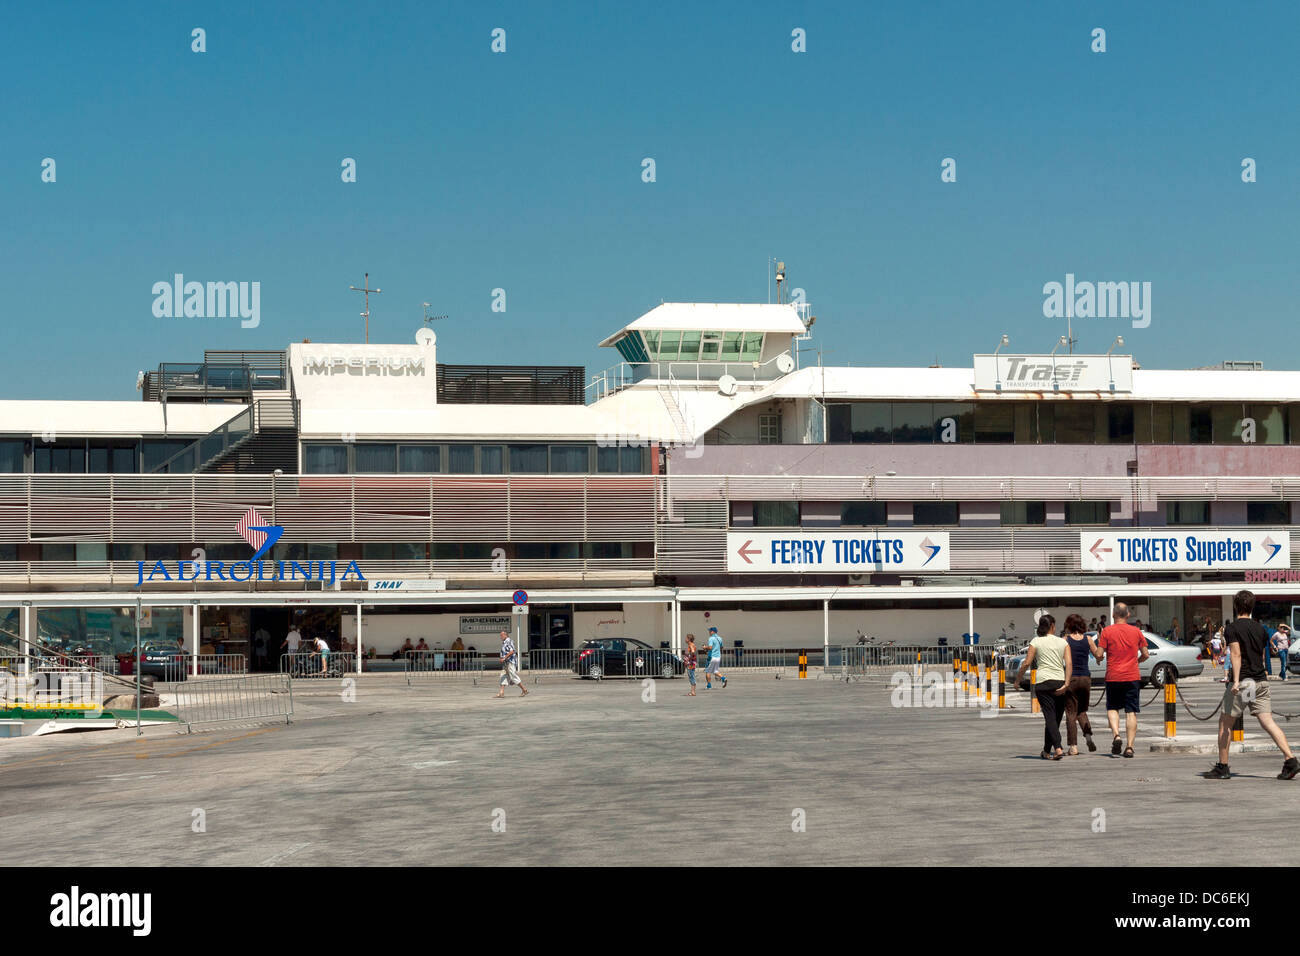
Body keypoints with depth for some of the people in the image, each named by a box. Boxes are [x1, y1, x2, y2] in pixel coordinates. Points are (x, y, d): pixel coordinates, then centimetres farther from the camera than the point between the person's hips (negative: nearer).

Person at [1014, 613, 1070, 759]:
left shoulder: (1036, 641, 4)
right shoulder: (1063, 642, 10)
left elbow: (1026, 663, -3)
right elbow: (1068, 663, -3)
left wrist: (1017, 680, 8)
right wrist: (1066, 684, -9)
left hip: (1043, 683, -2)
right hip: (1060, 682, 2)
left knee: (1050, 717, -8)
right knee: (1056, 718, 13)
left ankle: (1057, 748, -24)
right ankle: (1047, 751, 20)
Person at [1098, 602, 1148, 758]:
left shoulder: (1107, 631, -4)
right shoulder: (1136, 631, 3)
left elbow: (1099, 654, -9)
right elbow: (1145, 654, 7)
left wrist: (1097, 657, 14)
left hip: (1113, 677, -1)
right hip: (1132, 677, 1)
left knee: (1112, 708, 13)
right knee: (1131, 712, 3)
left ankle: (1116, 735, -11)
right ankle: (1129, 746, -2)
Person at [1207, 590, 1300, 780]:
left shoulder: (1232, 628, -6)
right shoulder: (1260, 629, 13)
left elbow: (1236, 654, -18)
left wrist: (1236, 680, -24)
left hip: (1242, 682, -6)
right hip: (1261, 681, 6)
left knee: (1225, 723, 6)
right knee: (1268, 722, 1)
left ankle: (1222, 767, 9)